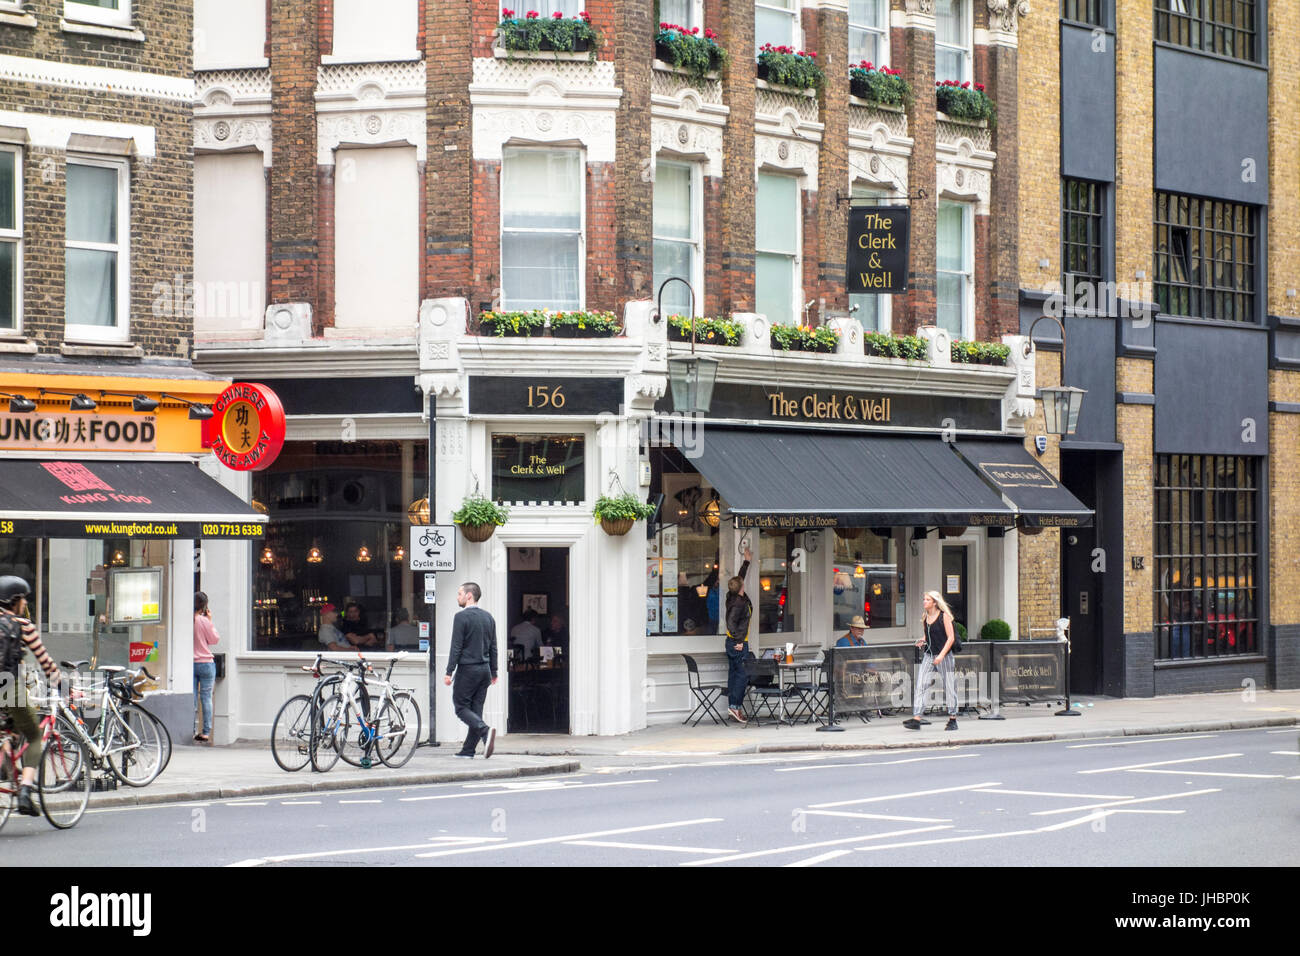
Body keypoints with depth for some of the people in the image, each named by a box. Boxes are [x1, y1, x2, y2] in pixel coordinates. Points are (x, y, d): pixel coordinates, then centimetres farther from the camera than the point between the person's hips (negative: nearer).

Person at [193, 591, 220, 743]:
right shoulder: (204, 621, -11)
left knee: (192, 698, 7)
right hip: (206, 663, -3)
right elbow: (215, 639, -1)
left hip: (190, 663, 3)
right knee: (206, 697, 3)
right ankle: (206, 732, 2)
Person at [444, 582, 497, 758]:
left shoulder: (461, 616, -11)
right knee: (476, 708, 8)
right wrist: (494, 672, 19)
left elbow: (456, 647, -14)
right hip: (484, 669, 7)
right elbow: (493, 647, 14)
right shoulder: (488, 617, 11)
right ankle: (468, 749, 9)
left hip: (468, 669, -7)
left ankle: (485, 731, -23)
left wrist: (449, 672, -12)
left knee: (461, 706, -2)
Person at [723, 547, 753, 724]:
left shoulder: (733, 597, 8)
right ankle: (735, 706, -14)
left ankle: (733, 706, 12)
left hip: (731, 642, 10)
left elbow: (740, 577, 24)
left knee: (734, 673, 10)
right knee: (743, 675, -9)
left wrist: (747, 561, 33)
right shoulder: (739, 603, -18)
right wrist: (739, 641, -23)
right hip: (739, 644, -10)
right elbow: (731, 622, -26)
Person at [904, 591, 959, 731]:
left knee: (949, 687, 3)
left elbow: (951, 638, -9)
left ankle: (953, 719, 15)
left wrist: (941, 655, -18)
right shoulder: (925, 618, 10)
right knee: (920, 686, -7)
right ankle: (916, 719, -11)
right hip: (929, 655, 5)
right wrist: (922, 641, 0)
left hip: (944, 656, -5)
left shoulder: (944, 616, -7)